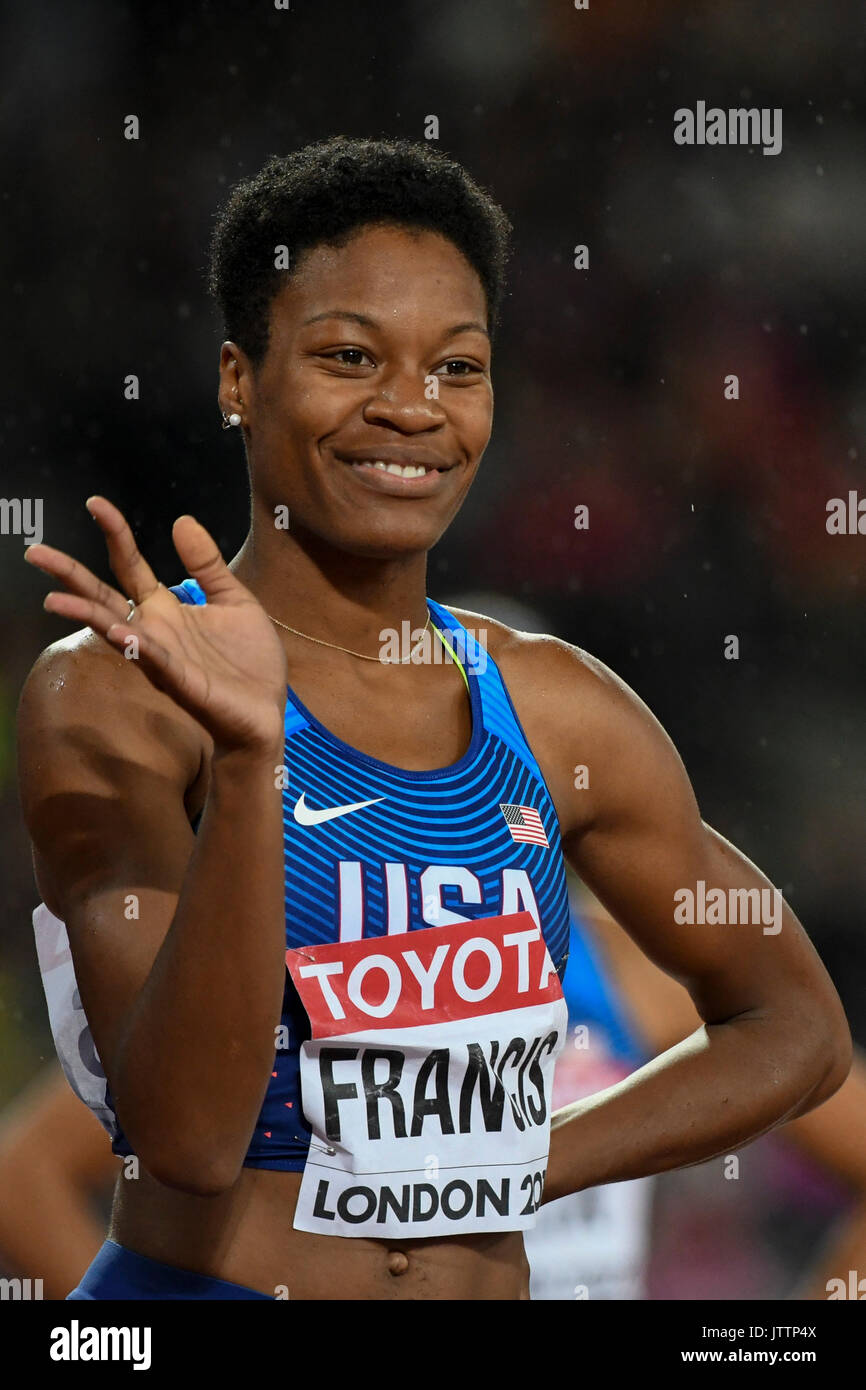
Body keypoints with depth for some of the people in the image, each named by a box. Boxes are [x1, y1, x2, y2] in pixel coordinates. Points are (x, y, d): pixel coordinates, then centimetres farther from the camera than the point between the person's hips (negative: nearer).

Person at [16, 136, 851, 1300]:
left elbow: (797, 1027, 14)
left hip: (489, 1282, 4)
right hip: (204, 1287, -4)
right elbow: (186, 1136, -20)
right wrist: (248, 757, -29)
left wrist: (524, 1161, 2)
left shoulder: (556, 710, 4)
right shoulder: (119, 693, -10)